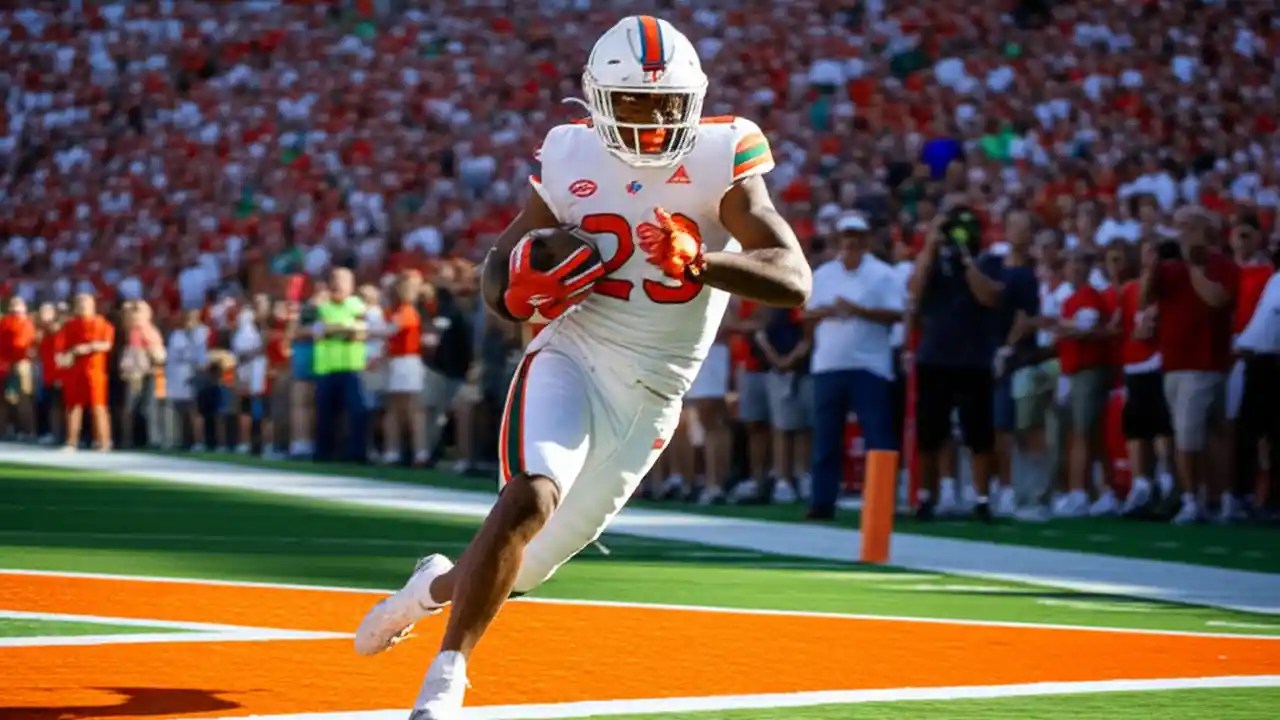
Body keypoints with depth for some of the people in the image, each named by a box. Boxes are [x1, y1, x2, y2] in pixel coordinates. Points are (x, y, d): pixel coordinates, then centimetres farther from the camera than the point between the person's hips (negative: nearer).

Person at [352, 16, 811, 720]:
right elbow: (499, 267, 7)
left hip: (649, 398, 1)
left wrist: (696, 262, -36)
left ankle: (437, 584, 45)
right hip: (572, 361, -1)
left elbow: (794, 283, -19)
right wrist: (520, 290, -18)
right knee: (532, 498, -30)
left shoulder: (719, 161, -9)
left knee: (529, 565, 11)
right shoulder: (573, 160, -3)